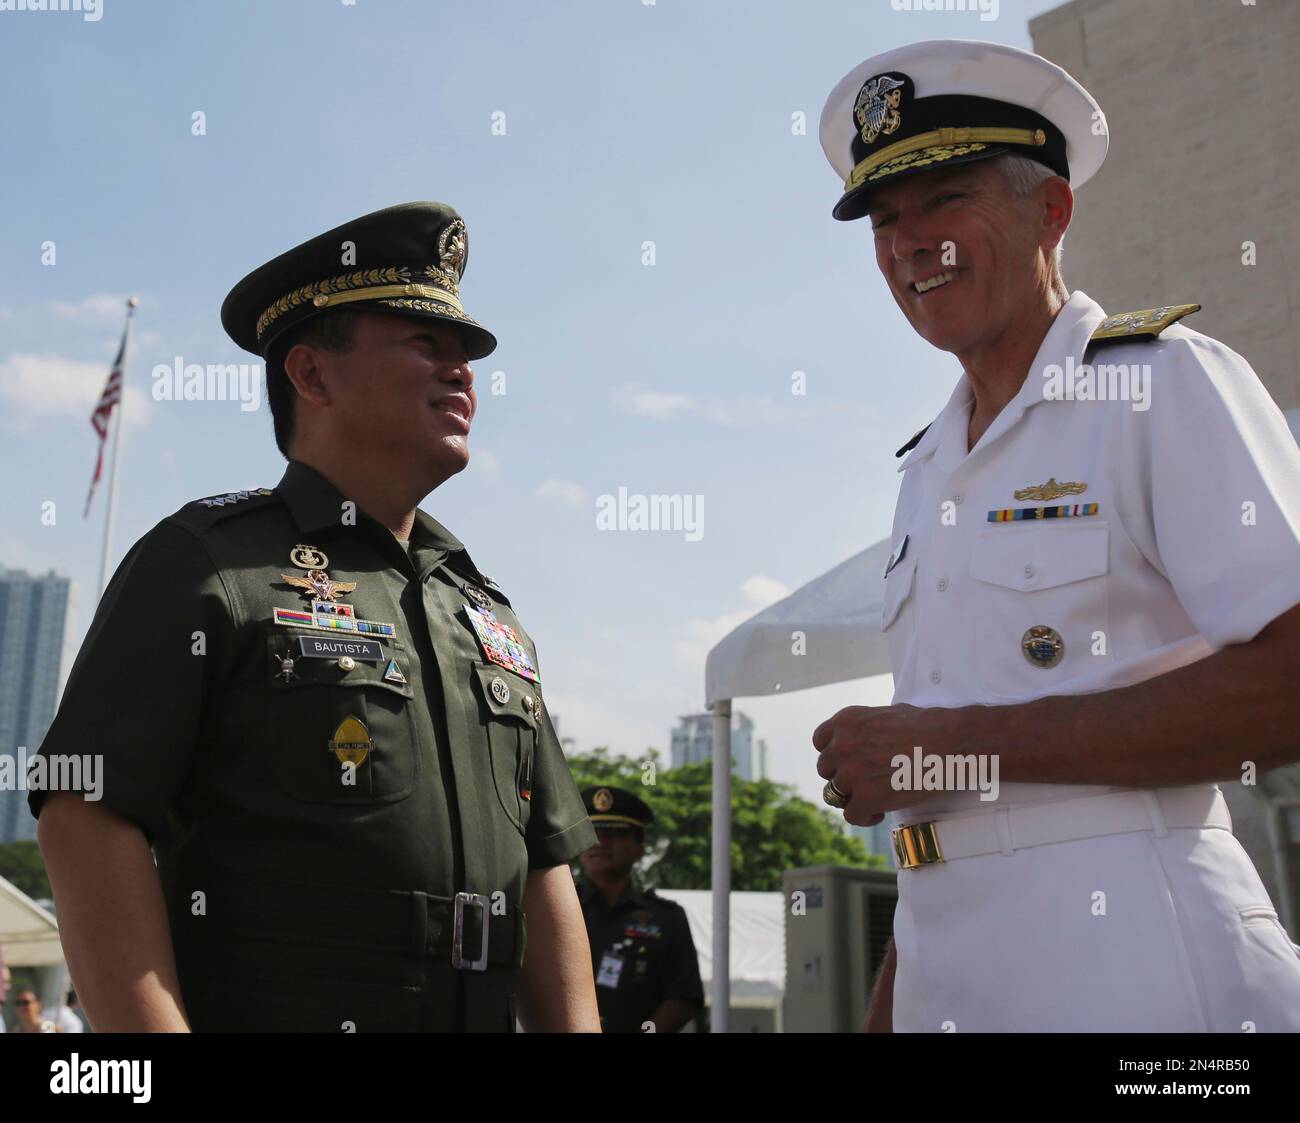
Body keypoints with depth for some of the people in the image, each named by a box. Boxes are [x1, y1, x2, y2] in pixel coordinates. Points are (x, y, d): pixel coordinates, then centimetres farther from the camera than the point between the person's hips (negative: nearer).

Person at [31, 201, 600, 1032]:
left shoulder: (488, 612, 15)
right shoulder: (204, 562, -4)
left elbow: (544, 869, 14)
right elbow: (86, 819, -13)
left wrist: (579, 1026, 4)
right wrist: (153, 1025, -21)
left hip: (488, 1014, 6)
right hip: (265, 1011, -5)